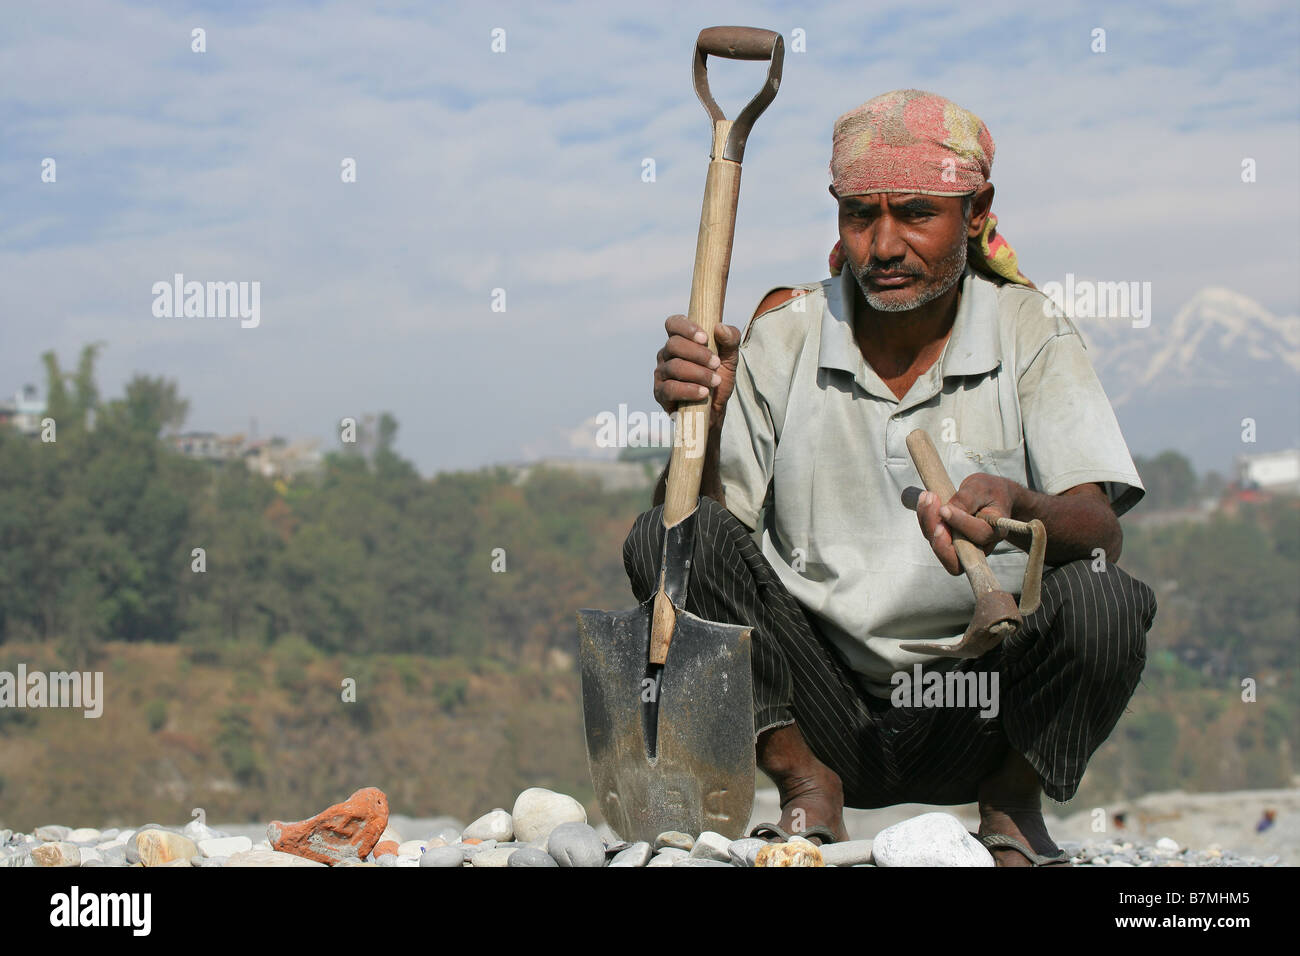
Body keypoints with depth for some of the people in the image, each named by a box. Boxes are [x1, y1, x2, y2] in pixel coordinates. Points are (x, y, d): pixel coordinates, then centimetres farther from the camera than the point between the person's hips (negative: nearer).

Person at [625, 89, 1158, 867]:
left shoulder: (1029, 333, -3)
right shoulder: (783, 340, 0)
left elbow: (1100, 532, -15)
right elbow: (702, 520, -4)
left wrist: (1020, 510, -38)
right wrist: (702, 422, -24)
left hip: (981, 714, -1)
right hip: (822, 708, 1)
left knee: (1103, 601, -30)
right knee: (665, 538, -19)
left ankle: (1012, 804, -1)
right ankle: (807, 788, -6)